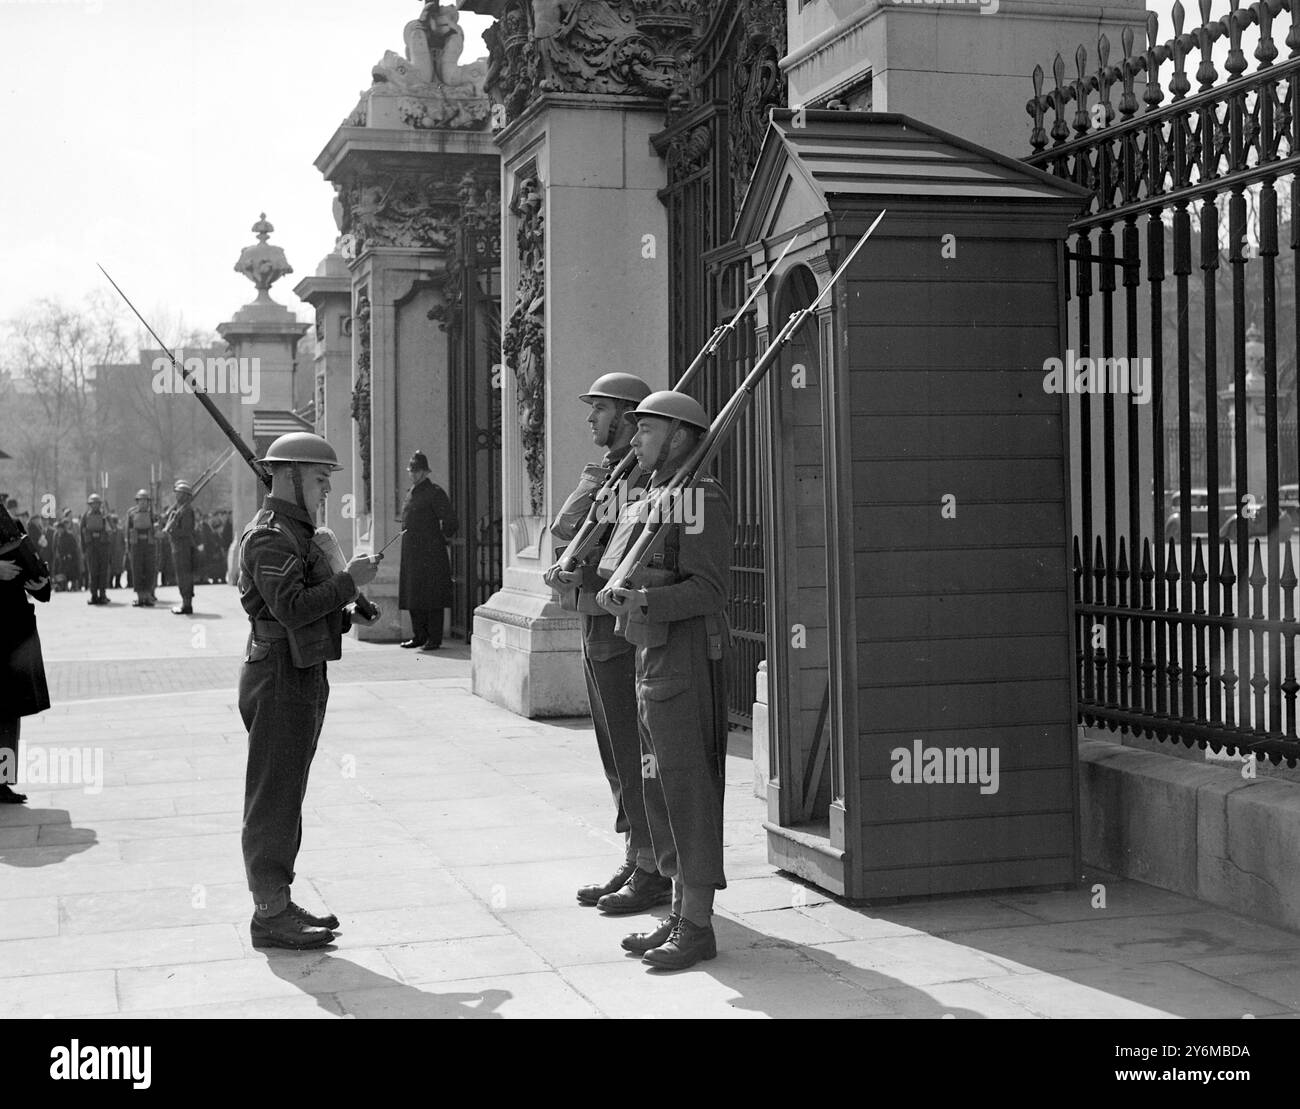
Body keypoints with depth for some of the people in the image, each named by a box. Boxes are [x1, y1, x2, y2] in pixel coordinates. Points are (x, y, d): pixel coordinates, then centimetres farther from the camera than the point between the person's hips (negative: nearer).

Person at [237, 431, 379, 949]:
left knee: (286, 797, 14)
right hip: (281, 678, -11)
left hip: (302, 677, 11)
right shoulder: (270, 536, -14)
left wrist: (349, 609, 11)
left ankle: (278, 903, 22)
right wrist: (349, 580, -19)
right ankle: (271, 914, -3)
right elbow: (291, 607, -25)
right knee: (273, 798, -7)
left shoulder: (296, 532, 20)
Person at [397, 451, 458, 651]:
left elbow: (451, 523, -11)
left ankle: (434, 638, -2)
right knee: (413, 598, 10)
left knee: (431, 598, -5)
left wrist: (442, 538, 3)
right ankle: (419, 636, 18)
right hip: (411, 555, 8)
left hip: (430, 554, -8)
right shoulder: (410, 494, 16)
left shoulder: (434, 492, -8)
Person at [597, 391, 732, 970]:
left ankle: (698, 926, 1)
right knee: (659, 789, 13)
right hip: (651, 659, 10)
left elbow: (708, 589, -18)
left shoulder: (700, 499, -12)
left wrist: (645, 600, -27)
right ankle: (681, 912, 22)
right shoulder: (655, 497, 17)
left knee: (689, 790, -6)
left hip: (687, 659, -10)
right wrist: (616, 589, 1)